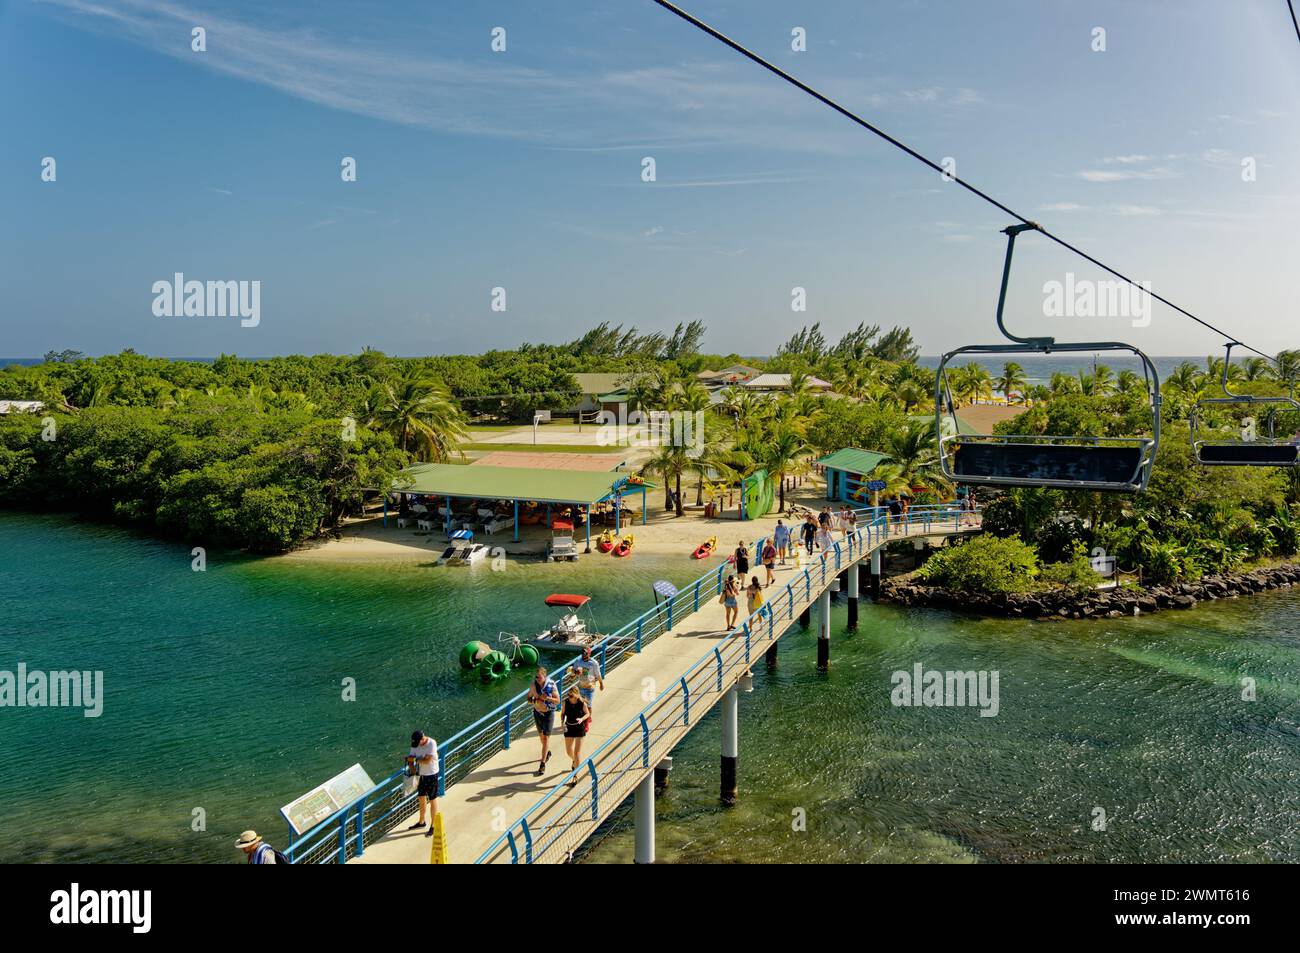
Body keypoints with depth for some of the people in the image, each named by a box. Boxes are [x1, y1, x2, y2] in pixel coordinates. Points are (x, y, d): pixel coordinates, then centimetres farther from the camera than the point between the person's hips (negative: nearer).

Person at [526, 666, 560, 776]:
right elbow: (529, 698, 3)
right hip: (537, 712, 4)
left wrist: (547, 698, -27)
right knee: (541, 735, 20)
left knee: (546, 738, -6)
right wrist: (535, 700, -19)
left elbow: (558, 701, -11)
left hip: (549, 713, -4)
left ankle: (542, 764, -3)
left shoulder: (551, 685, -17)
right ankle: (548, 752, 48)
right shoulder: (533, 684, -9)